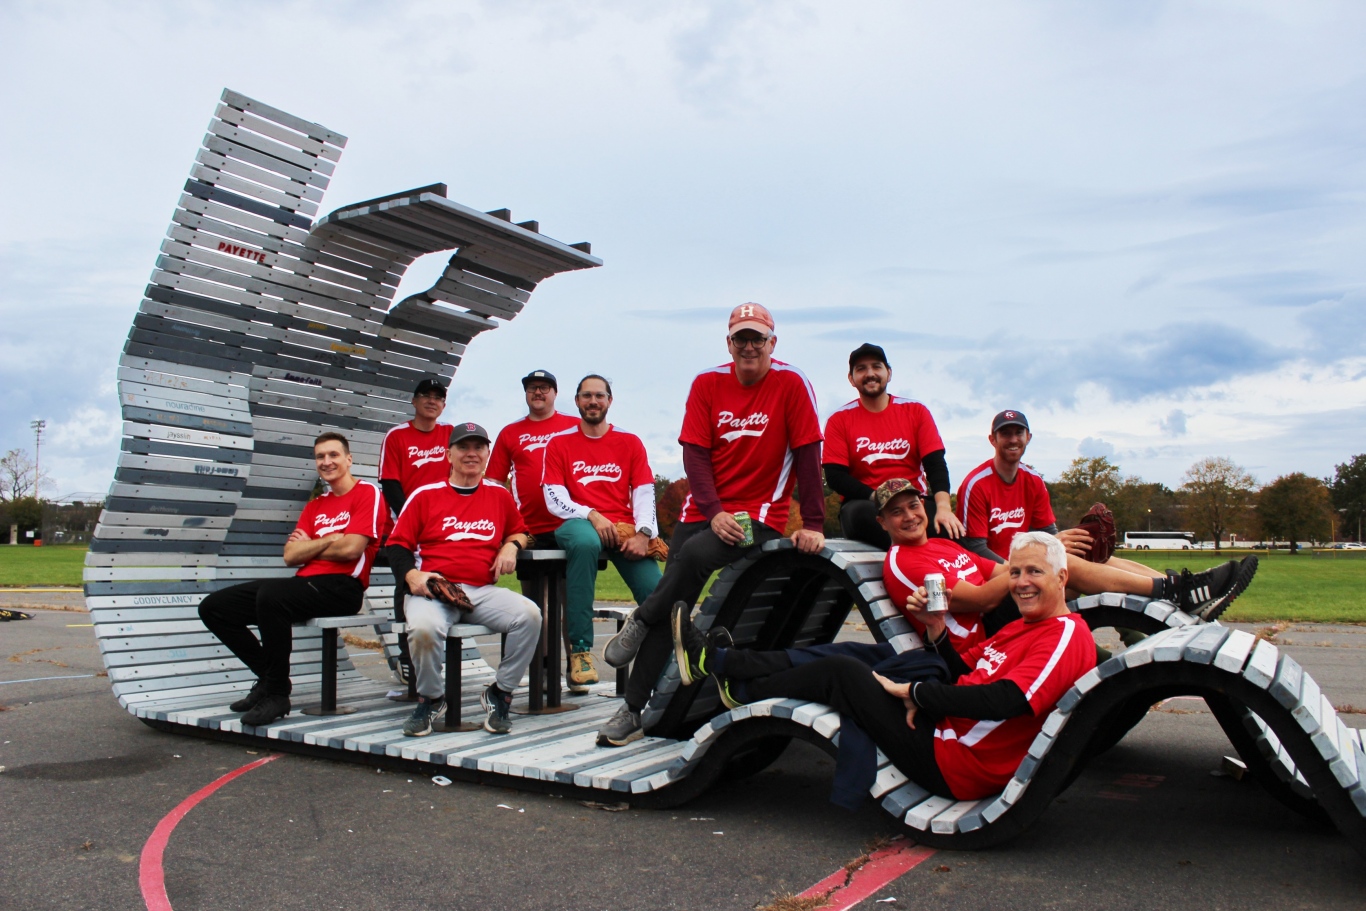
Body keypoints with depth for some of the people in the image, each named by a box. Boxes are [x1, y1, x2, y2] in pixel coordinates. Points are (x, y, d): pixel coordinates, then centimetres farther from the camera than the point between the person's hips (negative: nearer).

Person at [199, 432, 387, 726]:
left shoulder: (368, 493, 0)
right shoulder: (315, 506, 23)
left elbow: (351, 549, -13)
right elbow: (291, 556, 11)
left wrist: (309, 547, 5)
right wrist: (329, 540, -4)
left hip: (343, 586, -8)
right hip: (306, 583, 8)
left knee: (270, 594, -37)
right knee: (213, 606, 0)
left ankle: (277, 693, -21)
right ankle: (269, 677, 7)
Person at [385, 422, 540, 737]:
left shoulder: (500, 495, 16)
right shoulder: (425, 495, 9)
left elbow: (520, 531, 29)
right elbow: (397, 544, 7)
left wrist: (511, 545, 6)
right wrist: (411, 575, -12)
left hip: (483, 591, 2)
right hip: (434, 589, -2)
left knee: (529, 615, -25)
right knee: (424, 627, -36)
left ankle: (500, 694, -4)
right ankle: (430, 699, -4)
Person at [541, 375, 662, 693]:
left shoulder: (630, 443, 15)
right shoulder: (559, 444, 12)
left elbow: (644, 493, 5)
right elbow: (554, 499, 2)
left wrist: (643, 533, -13)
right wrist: (591, 516, -15)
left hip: (624, 529, 2)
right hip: (579, 524, -1)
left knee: (657, 593, -24)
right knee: (584, 542, -41)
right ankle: (579, 649, -35)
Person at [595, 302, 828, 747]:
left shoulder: (791, 383, -7)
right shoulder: (707, 384, 2)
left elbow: (808, 454, -9)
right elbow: (694, 454, -3)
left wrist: (813, 524, -12)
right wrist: (715, 512, -16)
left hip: (761, 515, -3)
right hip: (704, 508, 3)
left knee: (696, 553, -31)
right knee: (674, 604, -3)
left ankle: (641, 621, -4)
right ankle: (635, 708, 6)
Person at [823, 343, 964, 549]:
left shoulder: (916, 411, 10)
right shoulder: (839, 420, 6)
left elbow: (935, 464, -1)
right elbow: (835, 476, -3)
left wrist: (943, 507, -20)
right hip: (865, 504, -1)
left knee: (947, 526, -31)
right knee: (862, 514, -37)